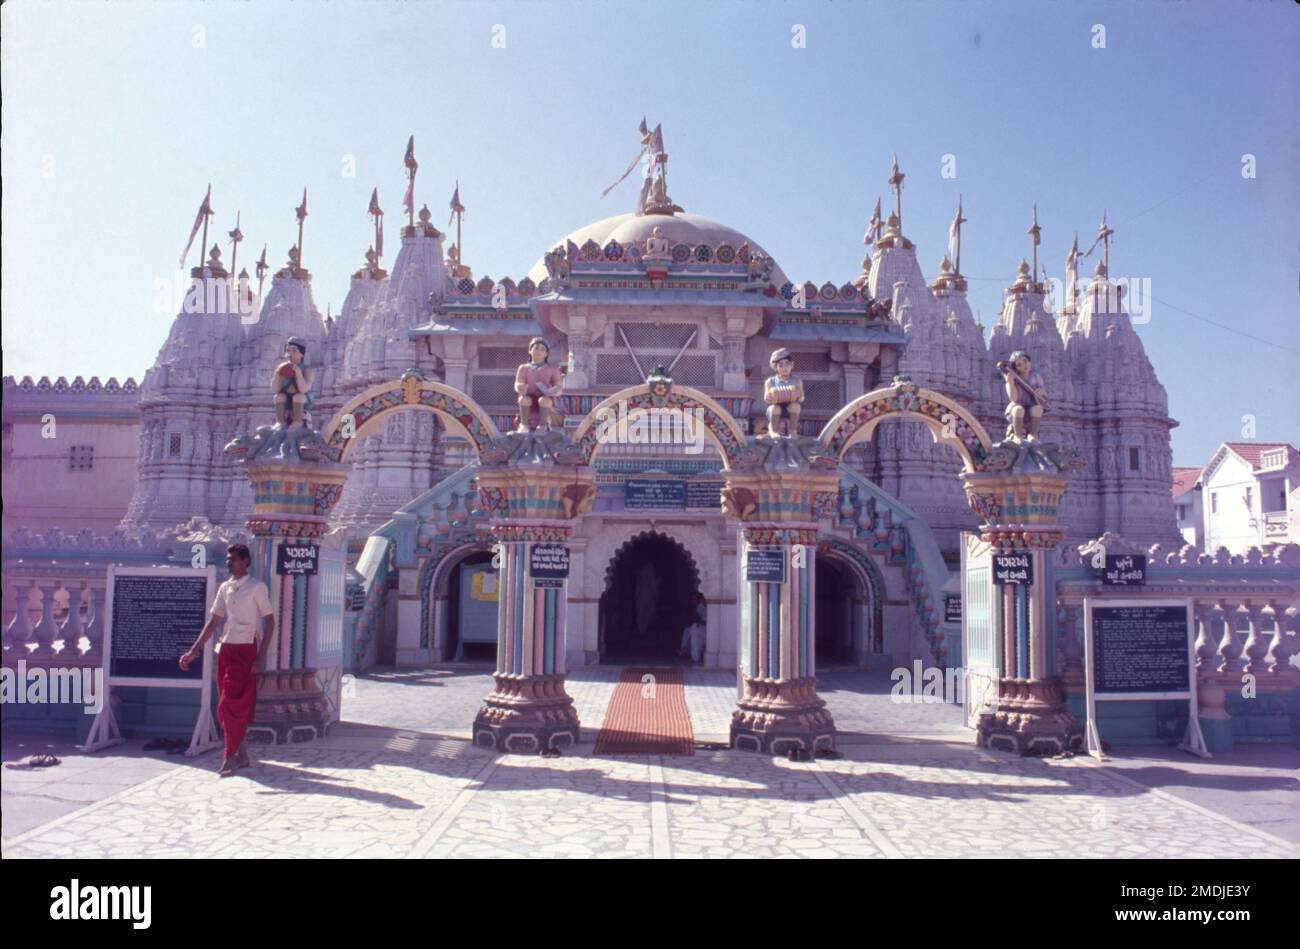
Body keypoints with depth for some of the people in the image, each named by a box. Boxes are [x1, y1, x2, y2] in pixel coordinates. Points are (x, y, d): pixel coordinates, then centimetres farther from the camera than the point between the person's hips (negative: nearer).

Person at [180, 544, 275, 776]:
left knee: (232, 705, -8)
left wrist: (260, 658, -11)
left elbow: (270, 621, -7)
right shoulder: (224, 588, 11)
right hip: (225, 650, 6)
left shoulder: (256, 587, -7)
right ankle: (242, 755, 20)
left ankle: (230, 758, 0)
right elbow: (213, 622, 14)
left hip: (244, 651, -6)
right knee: (226, 706, 9)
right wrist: (194, 652, 6)